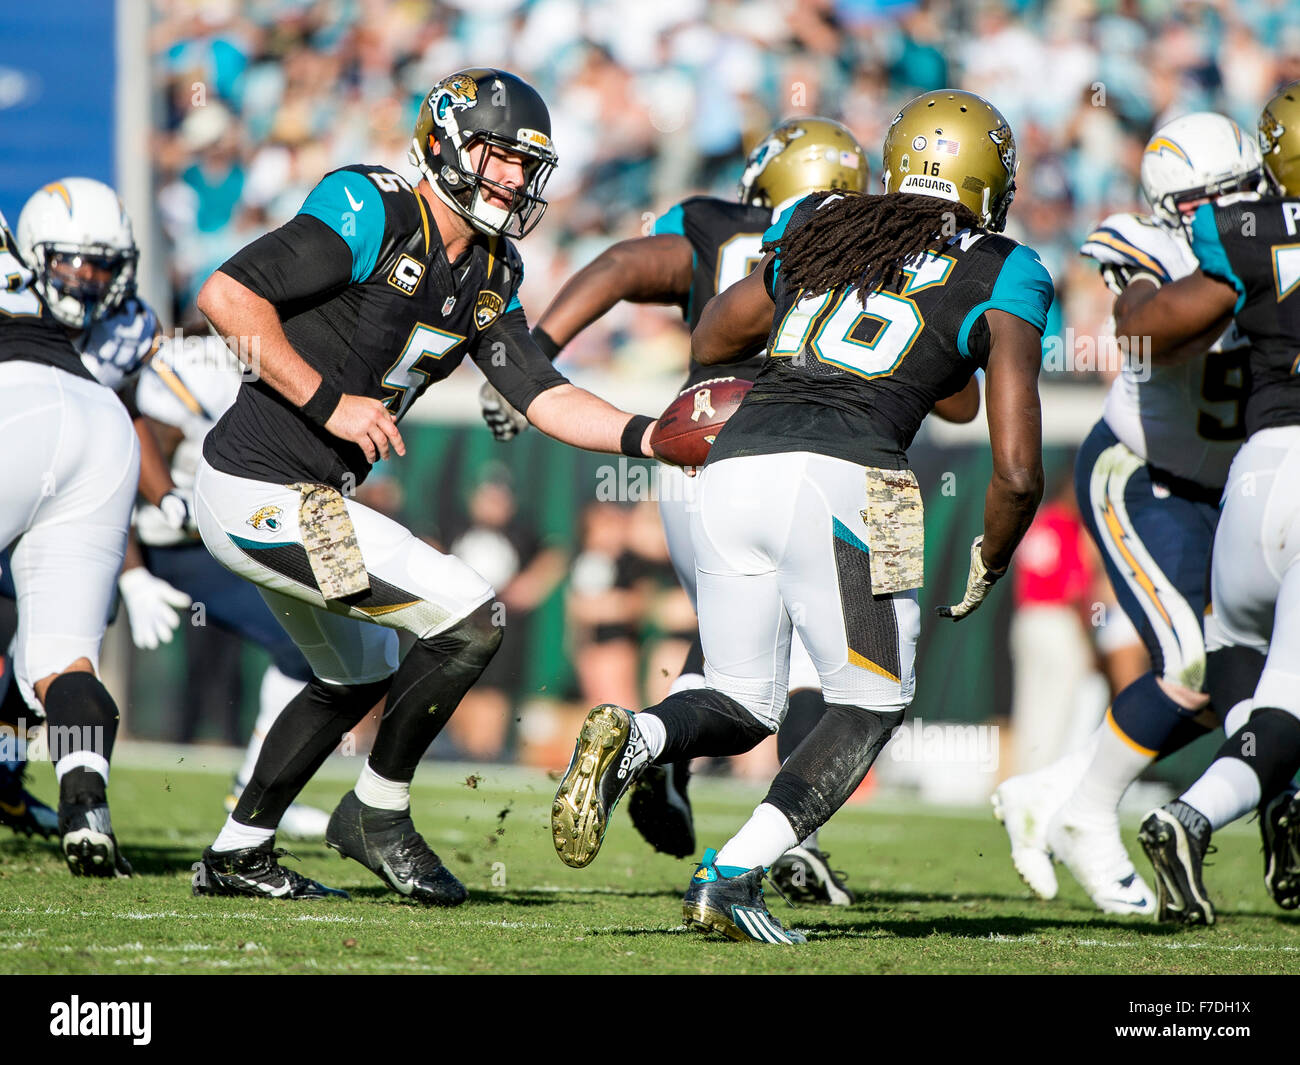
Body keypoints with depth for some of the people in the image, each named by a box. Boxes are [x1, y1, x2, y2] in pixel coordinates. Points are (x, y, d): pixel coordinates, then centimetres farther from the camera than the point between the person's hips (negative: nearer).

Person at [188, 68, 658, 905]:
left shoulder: (489, 275, 9)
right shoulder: (374, 216, -18)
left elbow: (545, 398, 6)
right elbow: (227, 295, -22)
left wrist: (649, 436, -9)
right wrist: (328, 402, -22)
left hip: (303, 497, 10)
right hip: (262, 495, -10)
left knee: (358, 679, 28)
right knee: (471, 621, -12)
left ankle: (238, 853, 38)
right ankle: (378, 815, 4)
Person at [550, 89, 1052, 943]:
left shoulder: (817, 232, 23)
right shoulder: (1002, 279, 11)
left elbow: (710, 340, 37)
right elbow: (1017, 471, 5)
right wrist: (991, 562, 22)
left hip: (733, 466, 5)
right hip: (842, 480, -5)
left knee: (742, 708, 19)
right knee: (871, 707, 13)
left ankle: (632, 740, -14)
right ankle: (734, 875, -6)